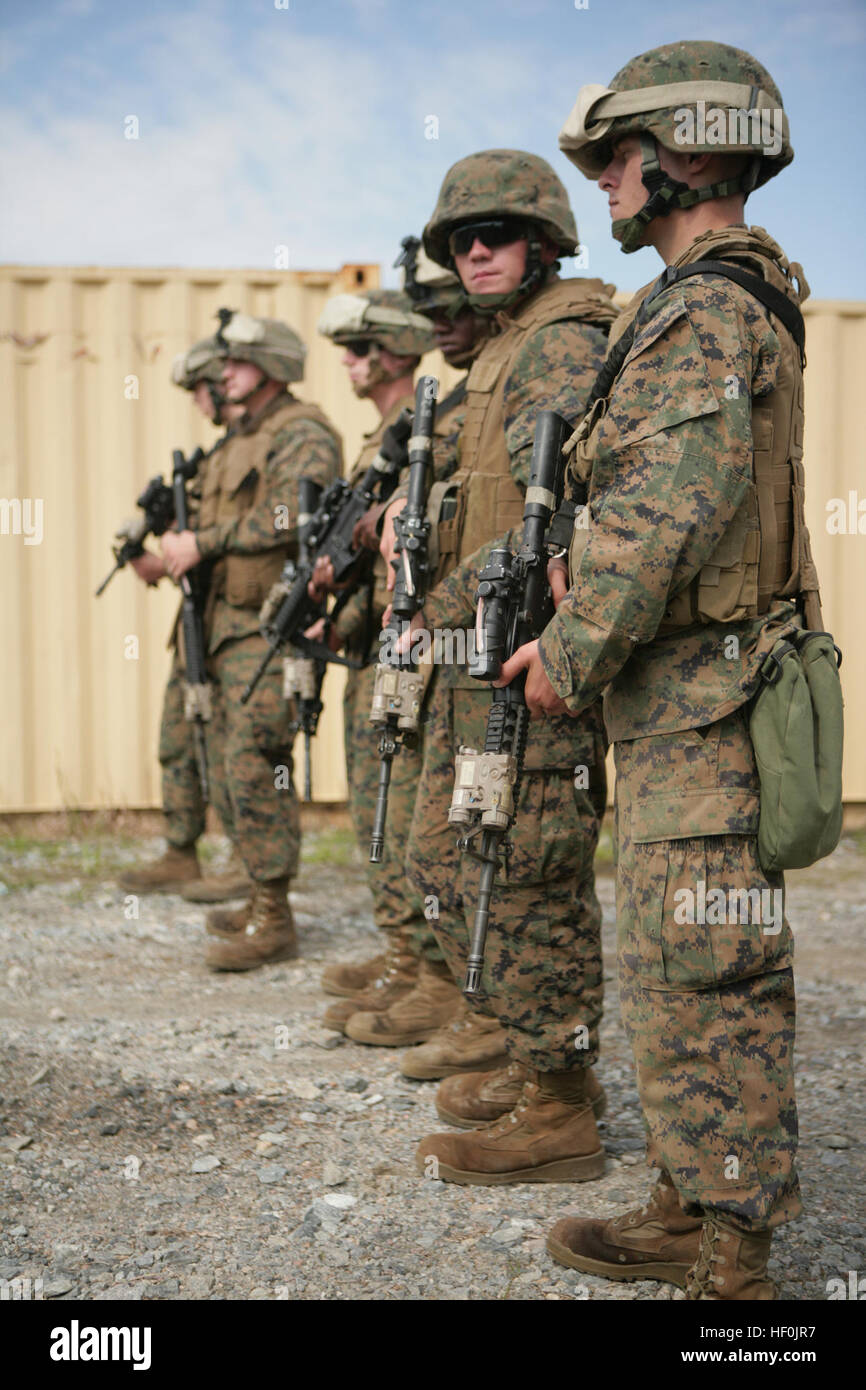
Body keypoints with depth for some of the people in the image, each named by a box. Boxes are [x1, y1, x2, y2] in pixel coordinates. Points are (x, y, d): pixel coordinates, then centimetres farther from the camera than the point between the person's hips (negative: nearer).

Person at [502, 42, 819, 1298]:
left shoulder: (706, 311, -13)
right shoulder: (735, 304, 20)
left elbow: (666, 508, -24)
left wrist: (572, 654, -16)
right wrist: (578, 636, 13)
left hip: (701, 705, -11)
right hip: (684, 696, 11)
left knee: (704, 978, -5)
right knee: (674, 967, 16)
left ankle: (730, 1264, 3)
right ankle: (693, 1214, 26)